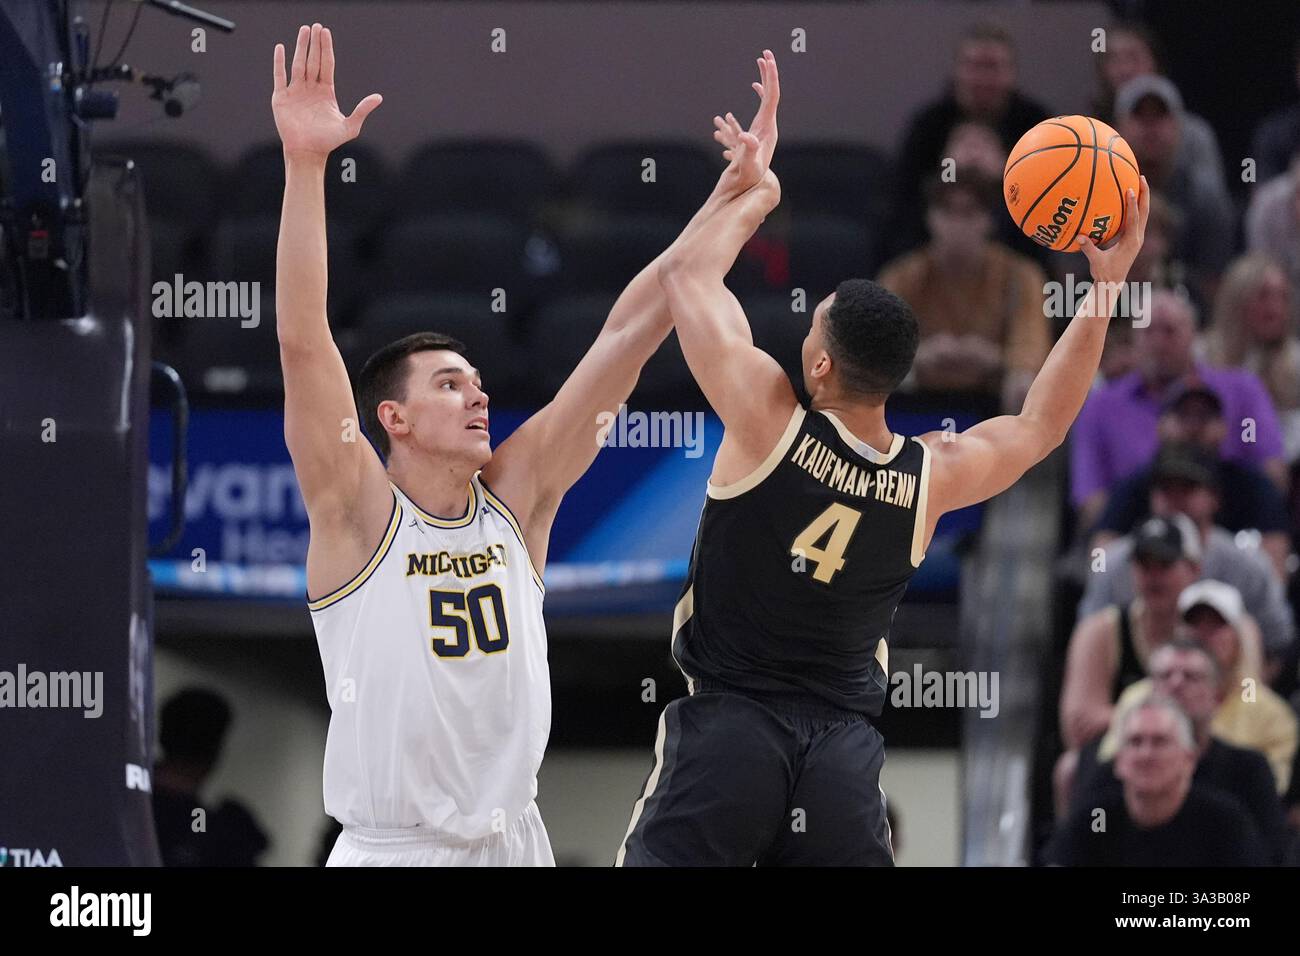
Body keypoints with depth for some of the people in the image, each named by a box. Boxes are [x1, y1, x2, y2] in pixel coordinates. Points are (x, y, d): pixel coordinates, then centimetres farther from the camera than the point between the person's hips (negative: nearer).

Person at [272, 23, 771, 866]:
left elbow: (626, 338, 2)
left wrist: (732, 193, -1)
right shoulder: (358, 512, -6)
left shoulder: (517, 496, 4)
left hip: (515, 844, 5)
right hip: (390, 851, -5)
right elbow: (303, 341, -17)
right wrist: (305, 165, -26)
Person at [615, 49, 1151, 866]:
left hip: (728, 722, -4)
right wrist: (1104, 293, 21)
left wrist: (759, 192, 16)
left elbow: (688, 273, 1)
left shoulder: (771, 423, -9)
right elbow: (1041, 427, 23)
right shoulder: (931, 477, 2)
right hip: (842, 746, 4)